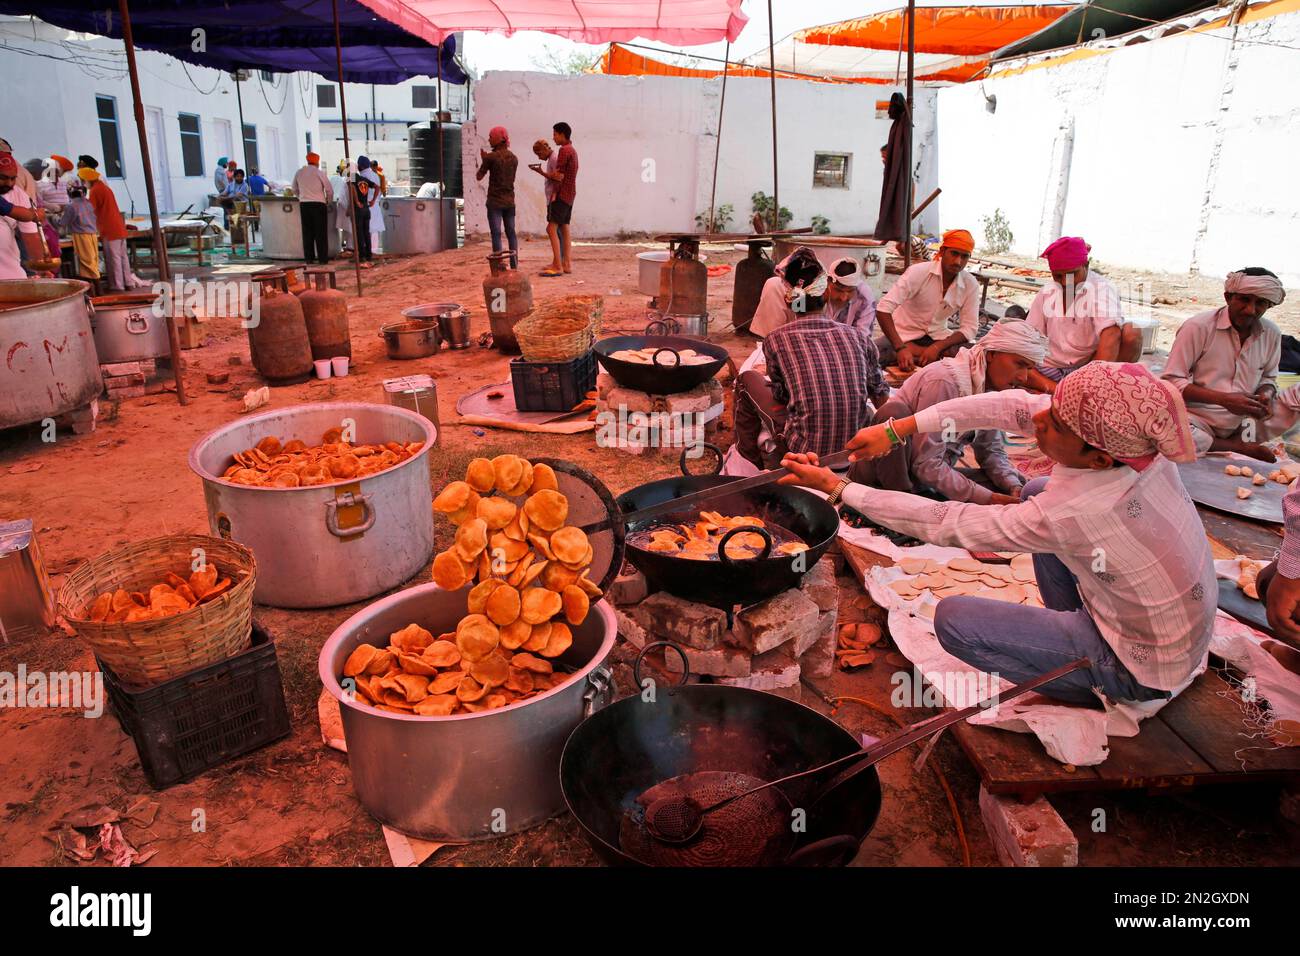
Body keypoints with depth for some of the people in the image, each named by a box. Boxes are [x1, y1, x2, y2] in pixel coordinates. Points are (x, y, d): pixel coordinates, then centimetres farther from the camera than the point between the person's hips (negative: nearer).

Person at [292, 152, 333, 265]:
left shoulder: (299, 173, 9)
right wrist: (329, 201, 14)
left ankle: (308, 257, 8)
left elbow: (295, 190, 17)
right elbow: (329, 190, -3)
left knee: (307, 232, 9)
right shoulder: (319, 172, -3)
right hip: (318, 204, -4)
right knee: (321, 232, 0)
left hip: (303, 205, 4)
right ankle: (322, 258, -2)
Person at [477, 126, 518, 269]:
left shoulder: (491, 157, -10)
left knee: (496, 234, -4)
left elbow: (479, 177, -3)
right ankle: (514, 266, 11)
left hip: (495, 201, -5)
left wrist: (483, 160, 10)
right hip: (510, 201, 5)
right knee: (511, 233, 11)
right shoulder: (513, 158, 7)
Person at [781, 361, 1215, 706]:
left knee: (952, 619, -9)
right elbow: (1016, 405, -11)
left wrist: (836, 487, -21)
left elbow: (943, 523, -27)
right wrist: (898, 429, -12)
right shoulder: (1140, 445, -19)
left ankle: (1094, 692, 7)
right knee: (1034, 490, 12)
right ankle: (1073, 629, 23)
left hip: (1144, 671, -7)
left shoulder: (1068, 514, -38)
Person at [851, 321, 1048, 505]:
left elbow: (992, 450, 8)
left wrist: (1015, 488, -11)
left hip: (933, 477, 8)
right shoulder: (945, 381, -24)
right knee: (893, 412, -34)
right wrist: (985, 498, -25)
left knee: (1017, 483, -4)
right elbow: (926, 463, -26)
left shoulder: (992, 390, 2)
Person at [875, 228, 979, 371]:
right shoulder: (919, 272, -19)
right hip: (904, 334, -2)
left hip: (937, 336, 2)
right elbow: (883, 309, -27)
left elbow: (969, 328, -8)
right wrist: (900, 348, -38)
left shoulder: (971, 285, -8)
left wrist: (937, 347, -26)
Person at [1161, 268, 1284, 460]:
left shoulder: (1272, 334, 7)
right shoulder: (1198, 327, -10)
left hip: (1247, 419, 5)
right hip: (1200, 418, -5)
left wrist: (1266, 393, -4)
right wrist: (1223, 399, -21)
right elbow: (1172, 381, -12)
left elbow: (1268, 377, 22)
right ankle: (1240, 448, -17)